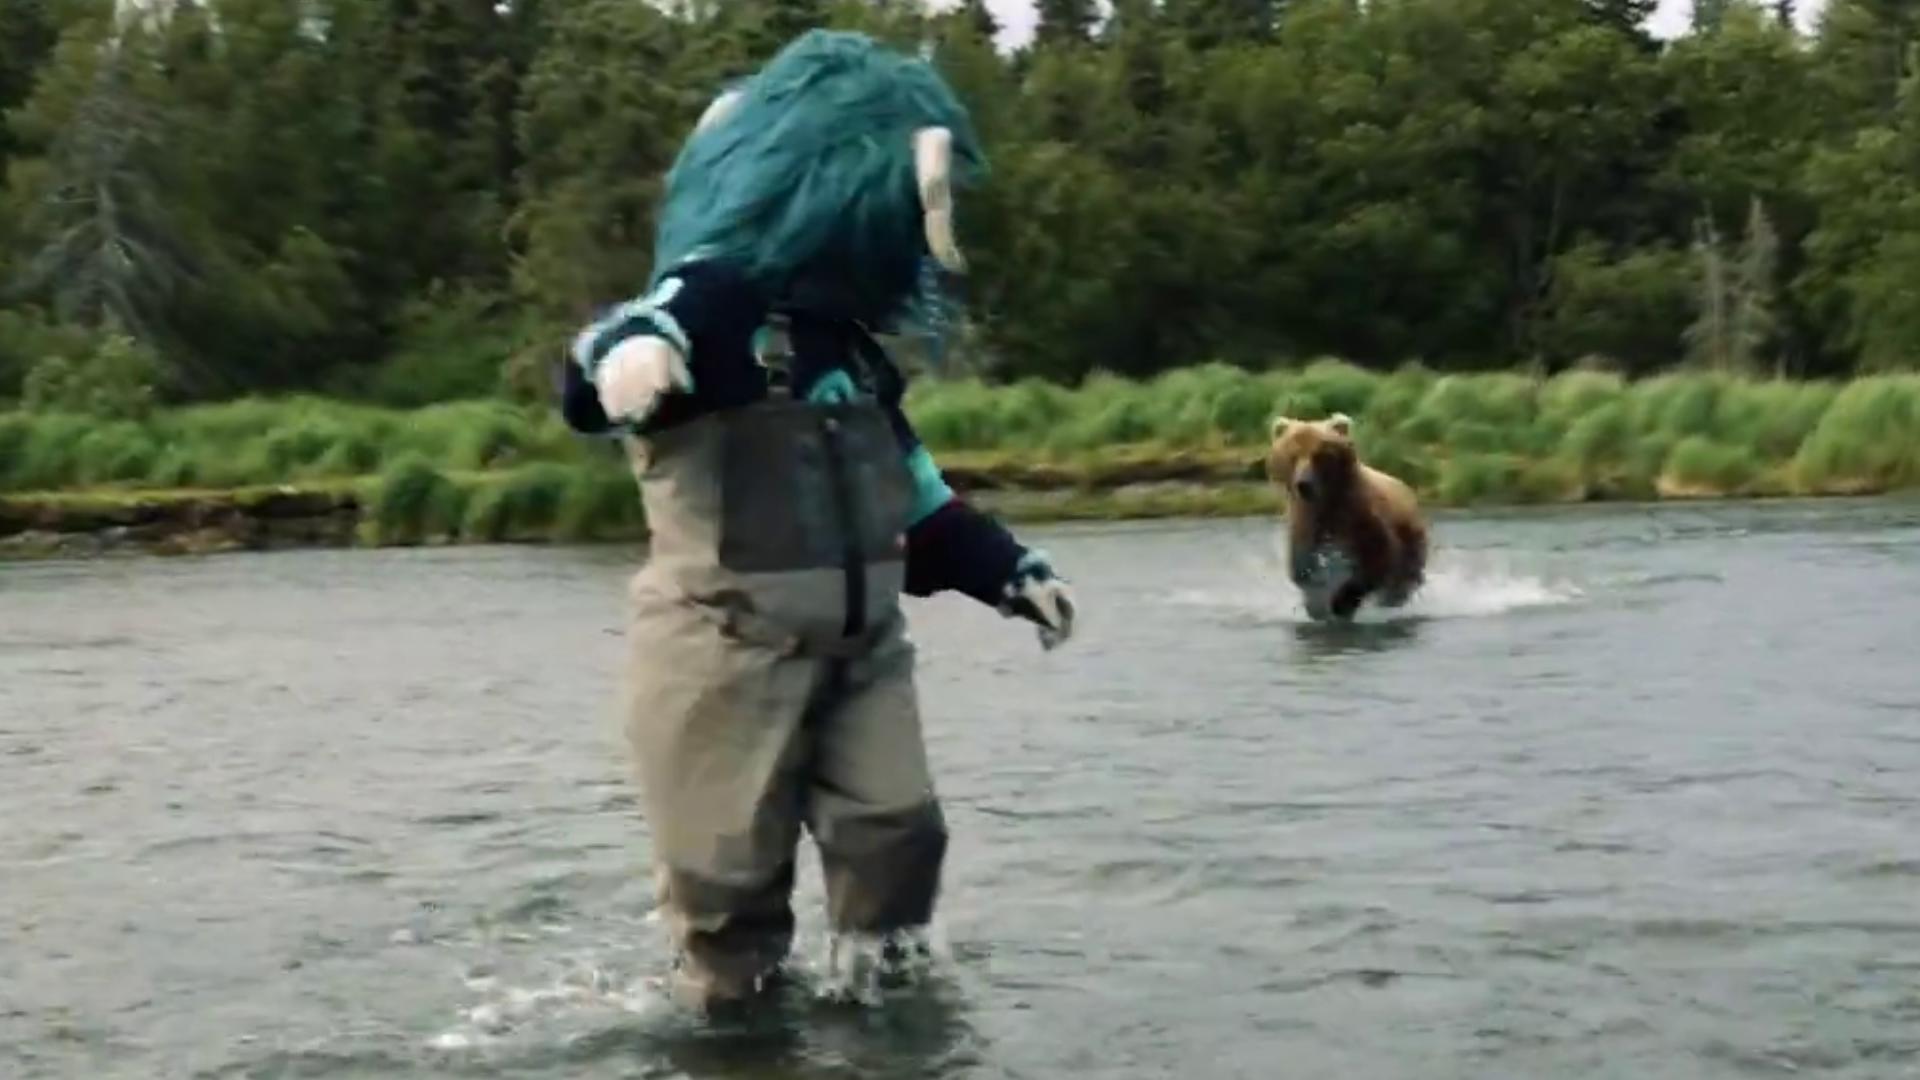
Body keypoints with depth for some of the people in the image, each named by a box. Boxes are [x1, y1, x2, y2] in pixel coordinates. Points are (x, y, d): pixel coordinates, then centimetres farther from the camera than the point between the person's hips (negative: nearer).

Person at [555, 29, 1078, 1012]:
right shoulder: (714, 310, -14)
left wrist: (1010, 571, 18)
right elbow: (595, 385, -33)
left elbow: (908, 488, 23)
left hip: (860, 645, 8)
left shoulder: (849, 342, 13)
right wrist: (631, 355, -57)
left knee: (896, 835, 9)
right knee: (732, 871, 1)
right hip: (728, 647, -8)